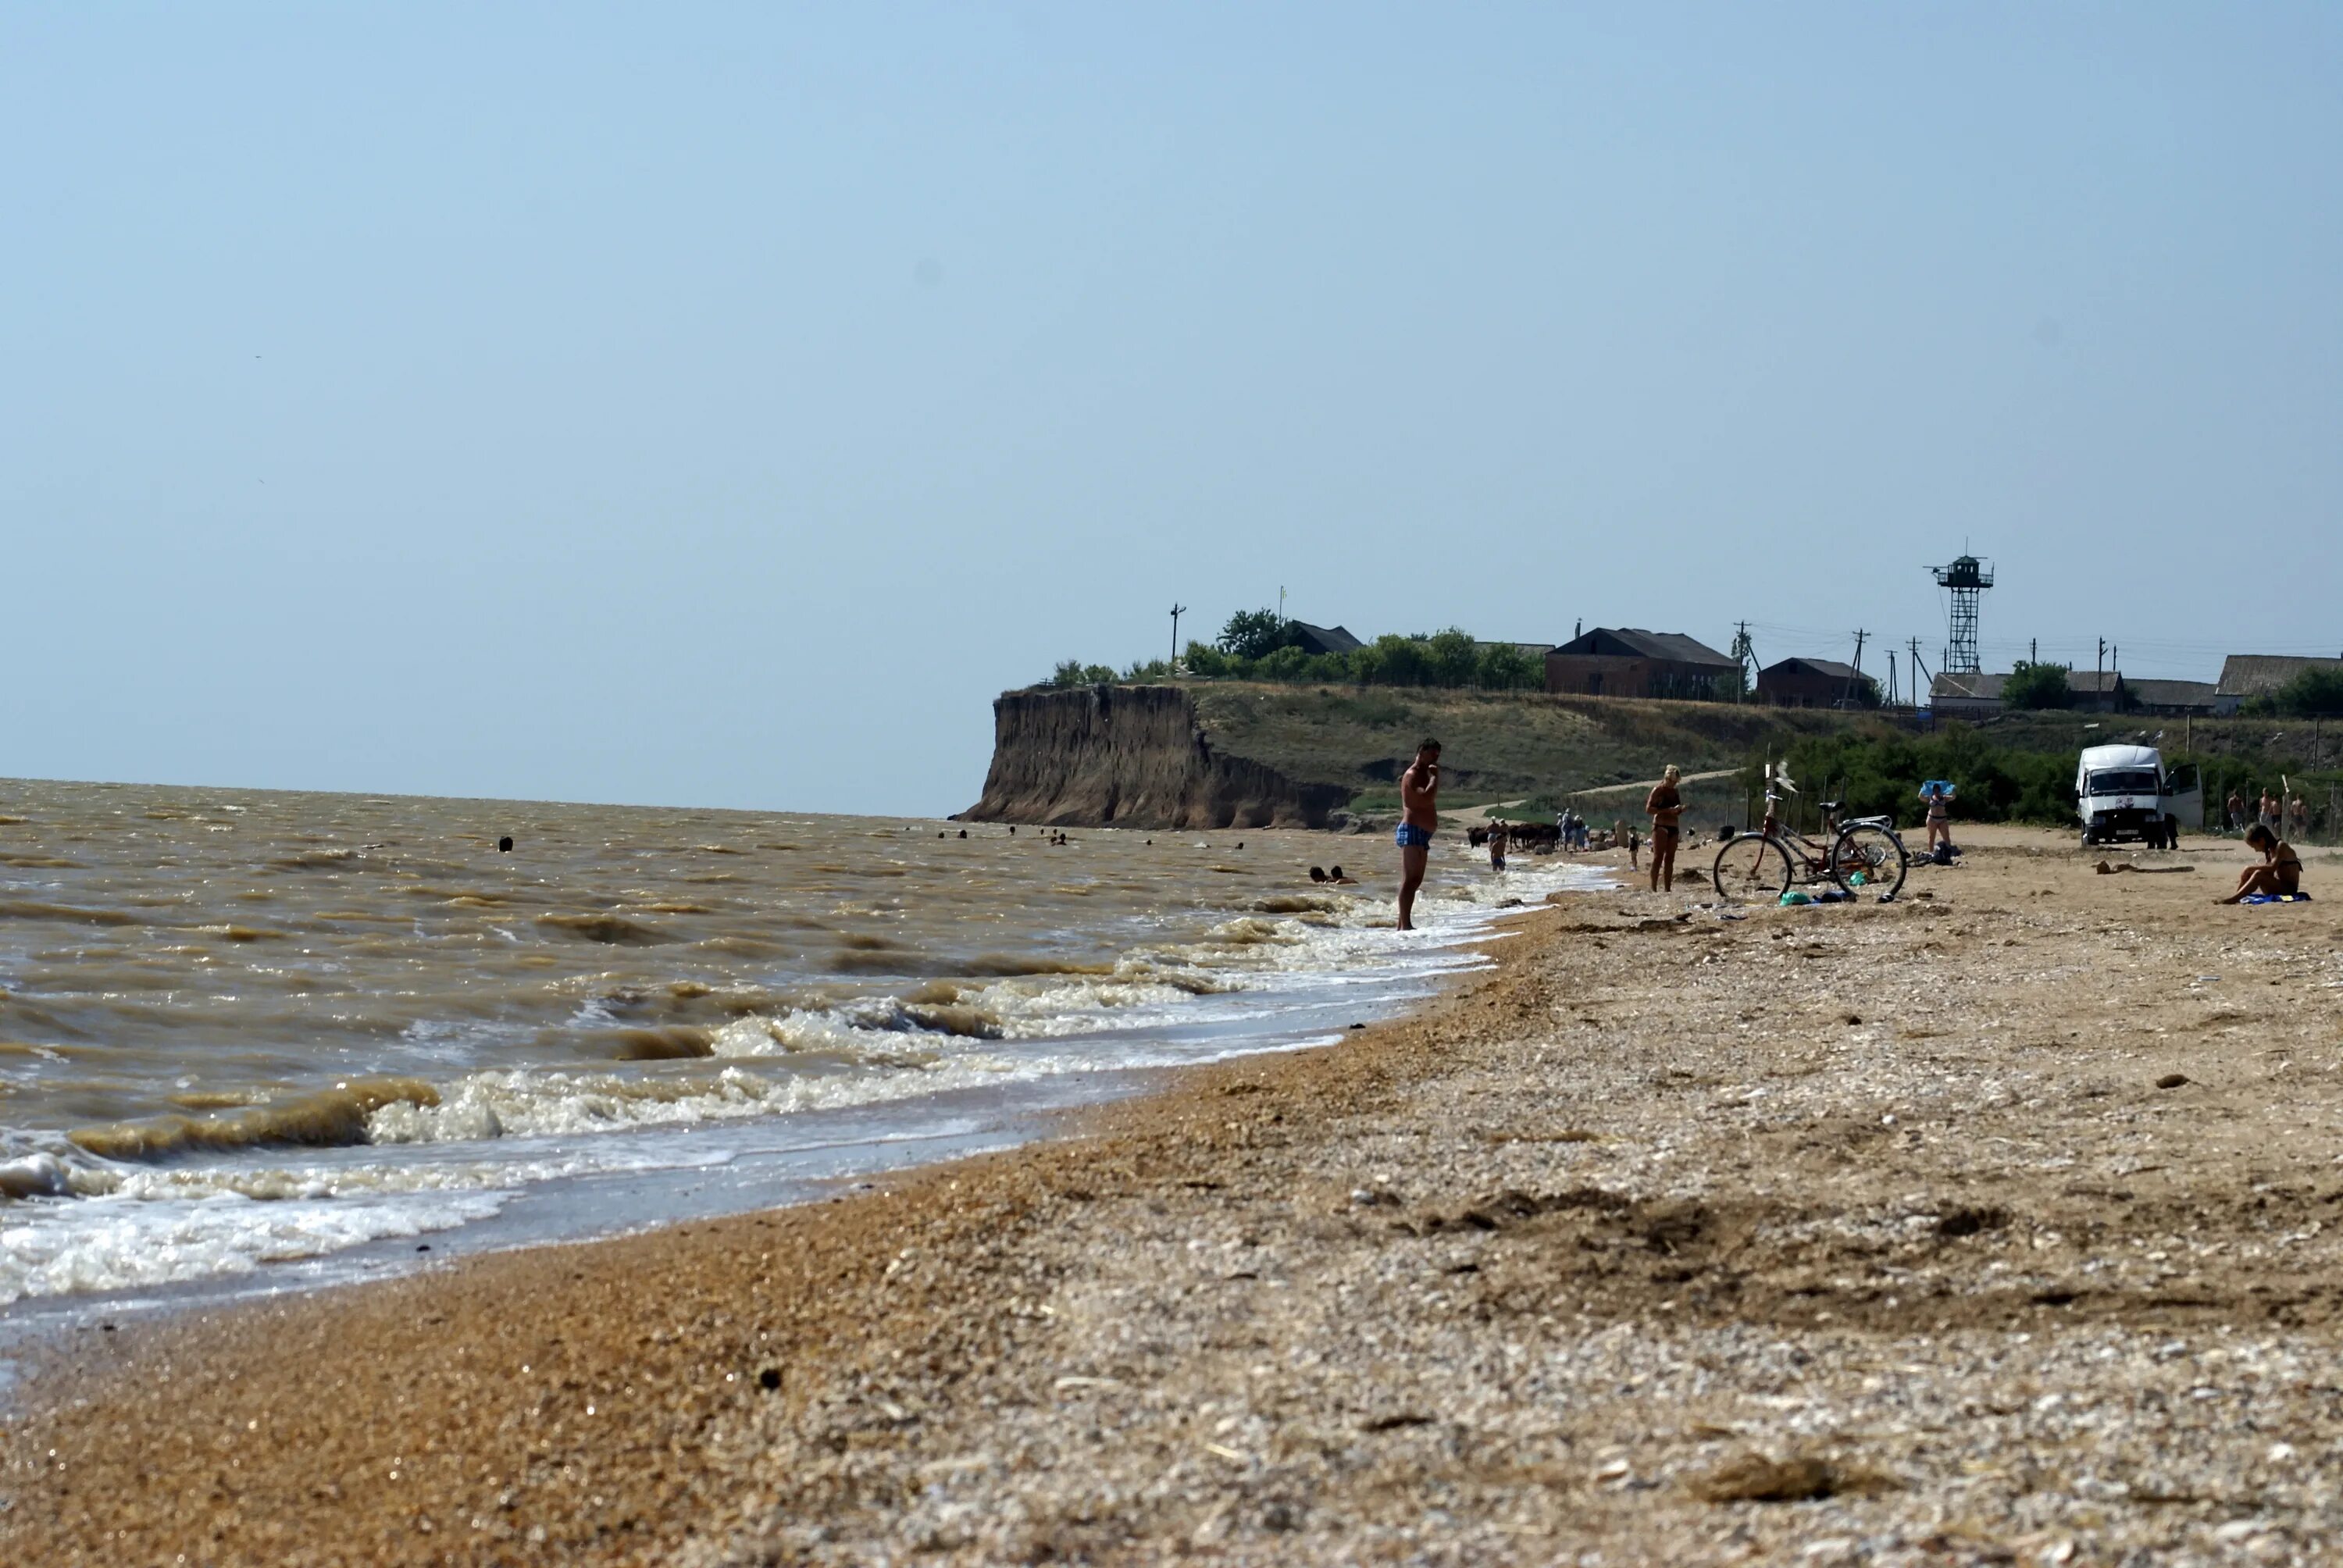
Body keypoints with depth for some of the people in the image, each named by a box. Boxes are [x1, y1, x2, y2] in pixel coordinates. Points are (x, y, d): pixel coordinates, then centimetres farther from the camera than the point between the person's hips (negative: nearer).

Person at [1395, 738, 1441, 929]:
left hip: (1422, 834, 11)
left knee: (1415, 880, 12)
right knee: (1410, 880, -15)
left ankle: (1403, 924, 15)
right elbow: (1426, 797, -26)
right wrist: (1435, 776, -17)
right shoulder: (1412, 775, -10)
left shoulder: (1423, 775, 22)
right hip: (1412, 831, -11)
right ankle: (1405, 925, -20)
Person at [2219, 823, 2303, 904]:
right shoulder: (2269, 851, 14)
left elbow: (2272, 867, -26)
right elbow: (2268, 874, 8)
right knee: (2248, 873, -1)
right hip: (2278, 887, 9)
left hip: (2289, 889, -9)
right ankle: (2236, 897, -8)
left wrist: (2251, 868, -20)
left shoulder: (2281, 846, -12)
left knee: (2259, 875, -29)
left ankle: (2233, 899, -33)